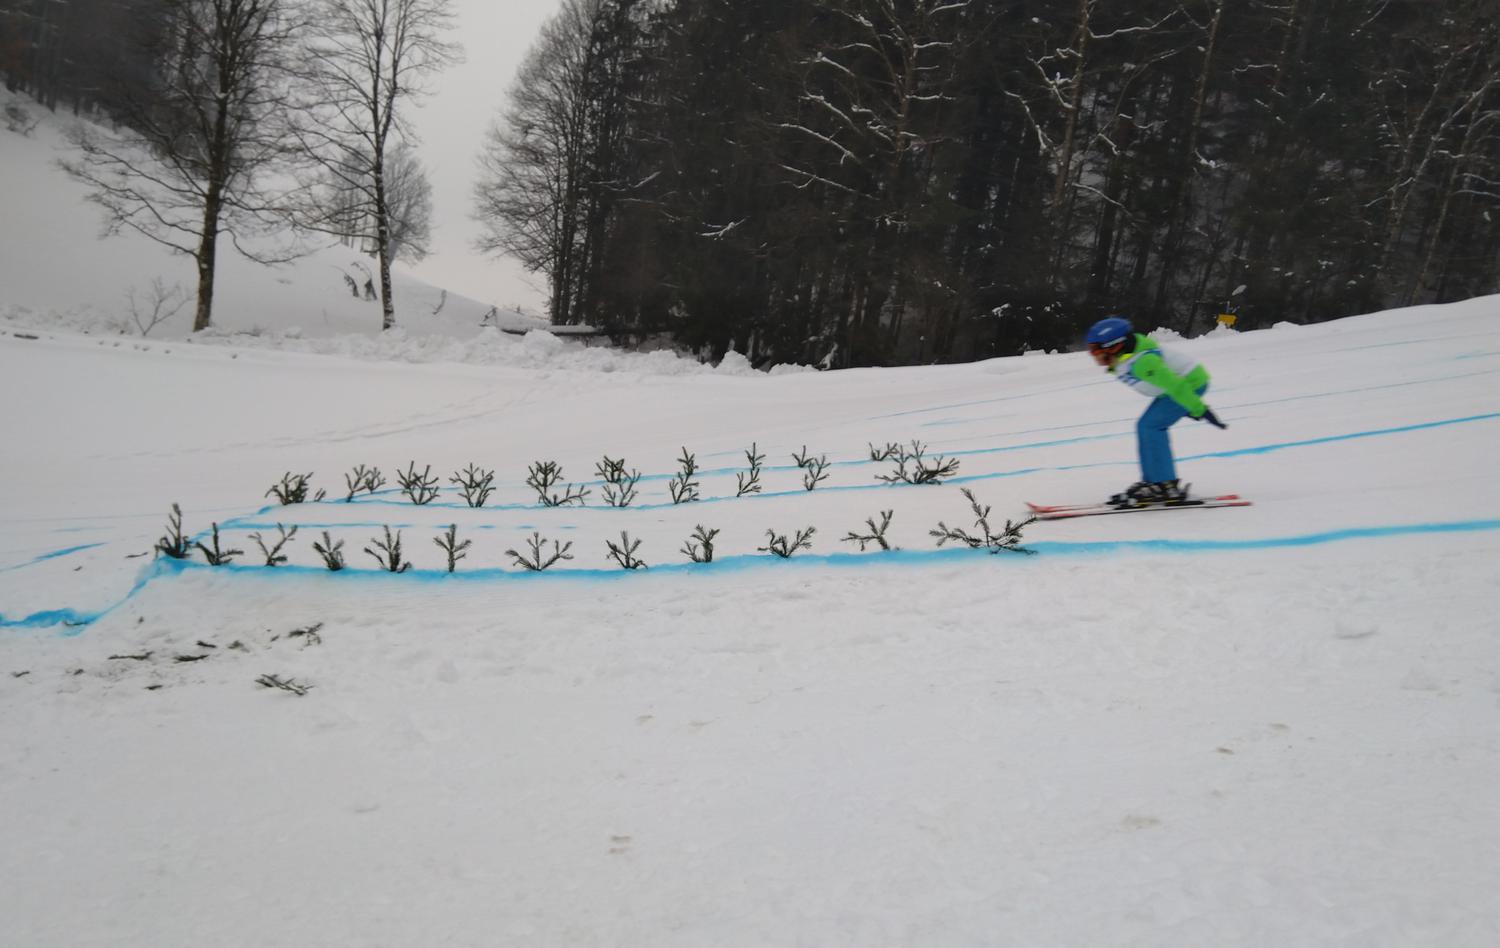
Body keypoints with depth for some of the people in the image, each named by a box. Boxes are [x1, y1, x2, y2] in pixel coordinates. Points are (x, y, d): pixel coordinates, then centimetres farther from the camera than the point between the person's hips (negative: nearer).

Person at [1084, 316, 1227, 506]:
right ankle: (1152, 482, 13)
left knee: (1150, 426, -16)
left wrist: (1199, 410, -24)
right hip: (1181, 380, 10)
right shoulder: (1123, 361, 0)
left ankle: (1166, 486, -14)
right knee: (1145, 427, 8)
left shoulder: (1140, 363, -32)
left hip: (1192, 383, -10)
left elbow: (1176, 386, -30)